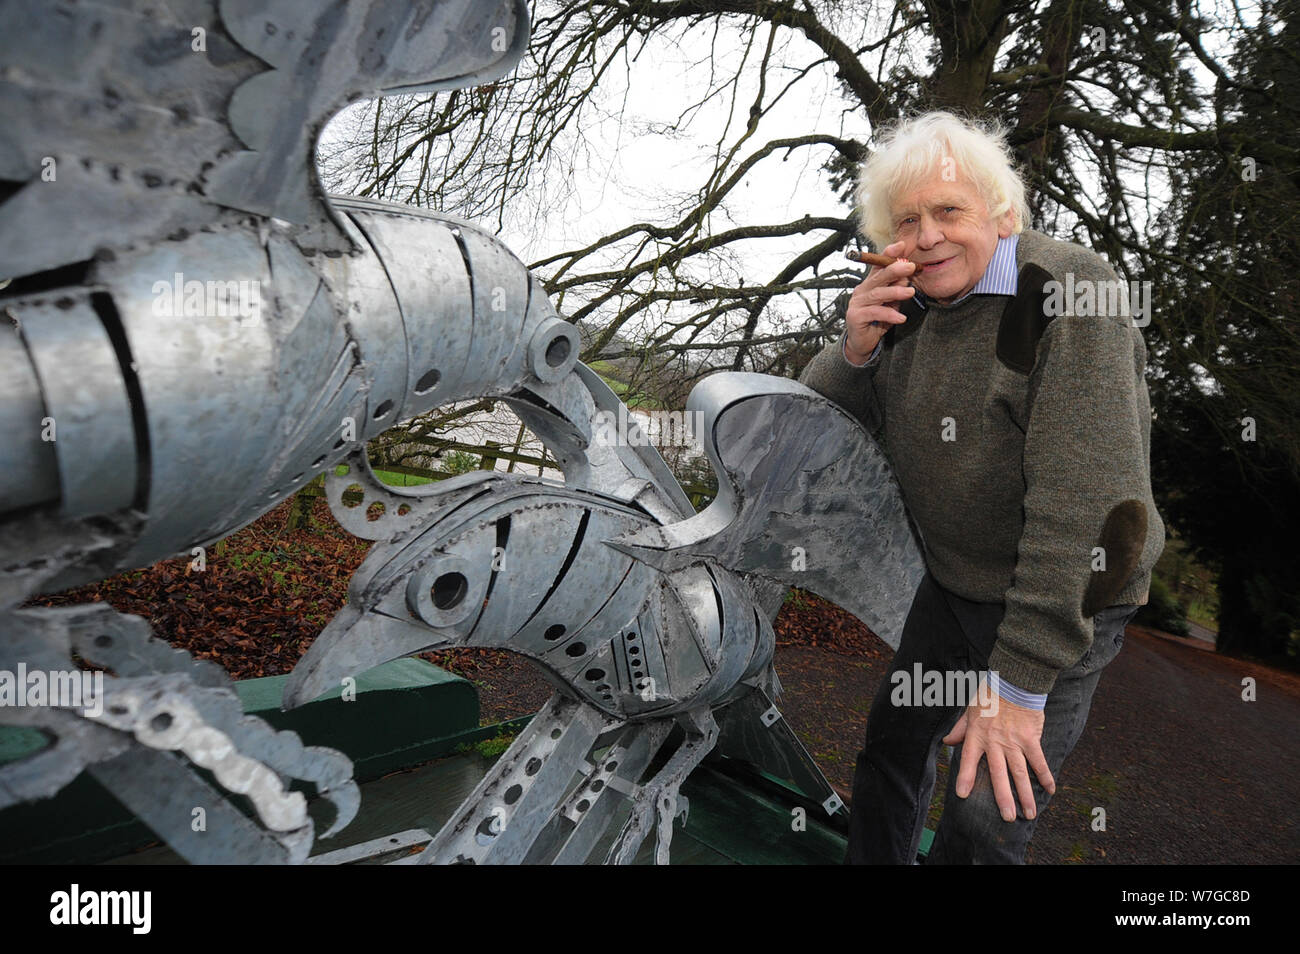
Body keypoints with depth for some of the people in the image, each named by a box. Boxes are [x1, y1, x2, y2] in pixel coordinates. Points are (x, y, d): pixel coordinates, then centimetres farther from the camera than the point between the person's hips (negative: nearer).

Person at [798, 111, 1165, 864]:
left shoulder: (1069, 297, -24)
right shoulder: (913, 305, 0)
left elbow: (1084, 502, -29)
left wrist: (1020, 681, -28)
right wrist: (855, 351, -19)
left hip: (1062, 603, -6)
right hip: (953, 583, 7)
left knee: (985, 825, -1)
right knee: (894, 743, 20)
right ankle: (874, 859, 45)